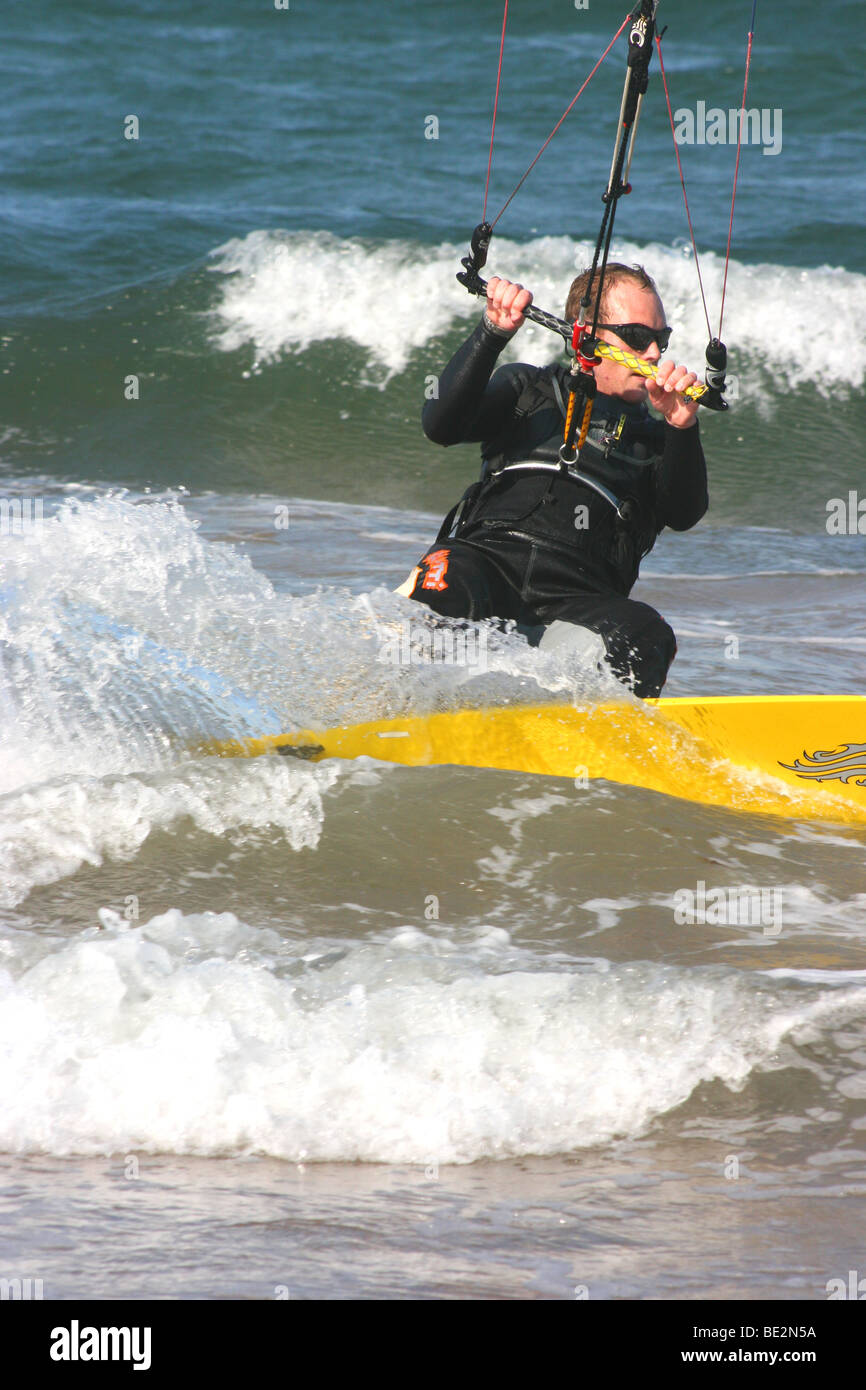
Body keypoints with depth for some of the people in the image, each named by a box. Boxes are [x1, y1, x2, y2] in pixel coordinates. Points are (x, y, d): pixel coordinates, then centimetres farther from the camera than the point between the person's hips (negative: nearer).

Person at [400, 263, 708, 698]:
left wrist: (682, 428, -15)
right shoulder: (528, 390, 23)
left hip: (577, 601, 1)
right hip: (489, 559, -1)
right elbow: (441, 425, 5)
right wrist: (492, 333, -6)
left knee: (646, 636, -33)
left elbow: (683, 514, 4)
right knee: (444, 581, -38)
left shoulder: (654, 439, 25)